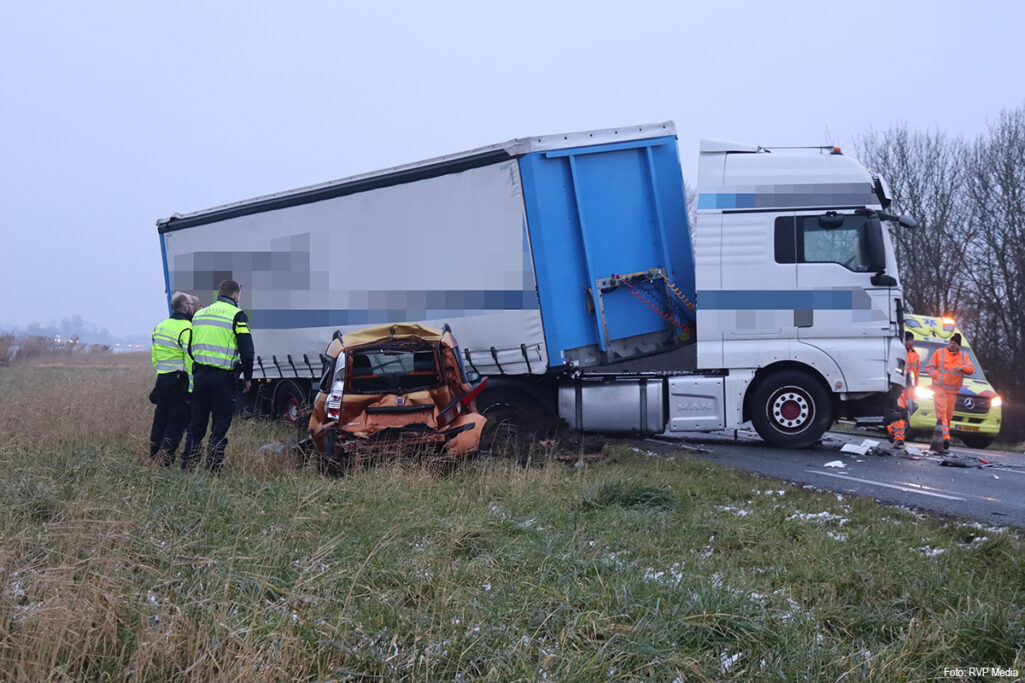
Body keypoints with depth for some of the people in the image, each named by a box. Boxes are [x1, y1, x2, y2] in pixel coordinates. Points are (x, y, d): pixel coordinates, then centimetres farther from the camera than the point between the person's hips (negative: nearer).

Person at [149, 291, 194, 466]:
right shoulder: (186, 329, -13)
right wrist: (192, 388, -16)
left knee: (160, 419, 14)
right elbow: (190, 359, -17)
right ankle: (165, 456, -7)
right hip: (179, 382, -8)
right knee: (177, 421, -2)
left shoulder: (159, 327, 14)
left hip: (161, 379, 8)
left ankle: (154, 455, 18)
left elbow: (154, 357, 19)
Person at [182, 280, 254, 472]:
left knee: (196, 422, 13)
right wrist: (248, 377, 1)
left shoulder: (199, 314, 15)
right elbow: (247, 350, -9)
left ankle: (188, 464, 13)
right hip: (223, 377, -5)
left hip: (200, 375, 5)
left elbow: (190, 348, 19)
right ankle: (213, 467, -1)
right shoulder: (237, 315, -5)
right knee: (221, 424, 2)